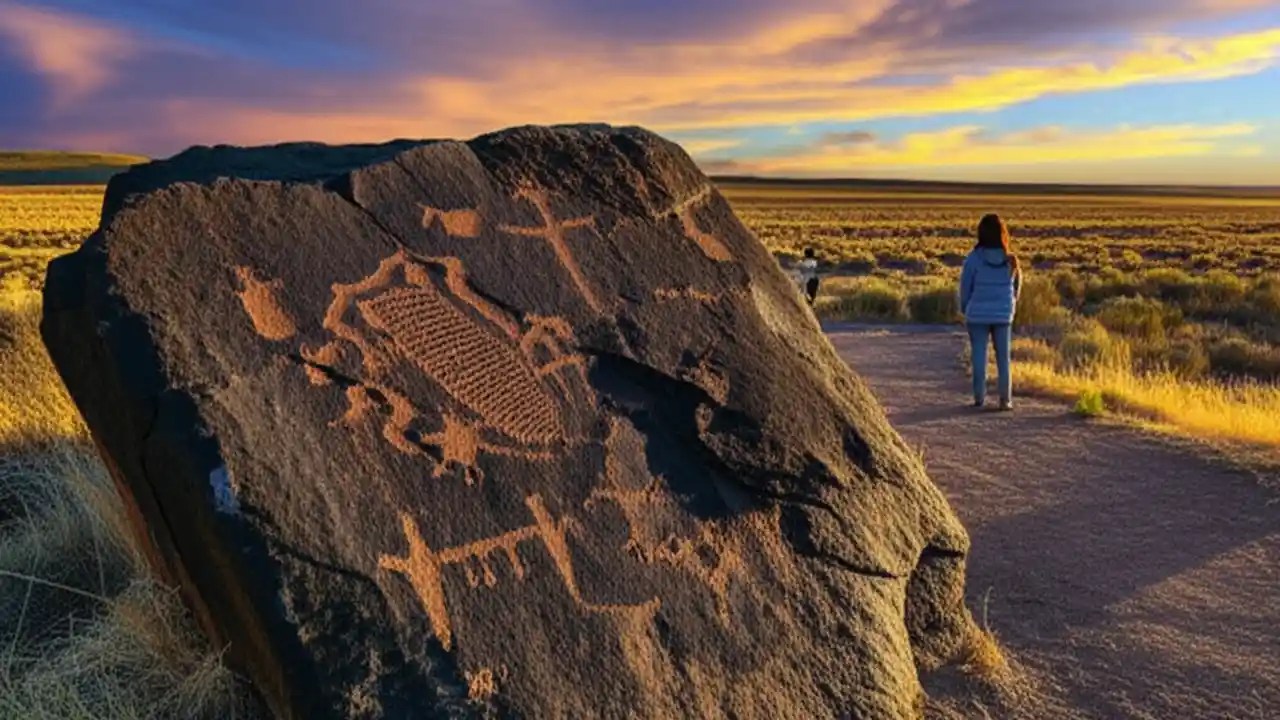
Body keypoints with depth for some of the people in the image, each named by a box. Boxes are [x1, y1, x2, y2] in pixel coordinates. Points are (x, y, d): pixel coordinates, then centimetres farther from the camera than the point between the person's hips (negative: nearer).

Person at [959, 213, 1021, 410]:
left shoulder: (973, 259, -10)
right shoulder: (1011, 260, -2)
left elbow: (965, 287, -2)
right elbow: (1017, 287, 8)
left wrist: (965, 310, 14)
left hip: (978, 315, -2)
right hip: (1003, 315, 2)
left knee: (979, 356, 6)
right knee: (1003, 357, 9)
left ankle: (979, 397, 6)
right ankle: (1005, 399, 7)